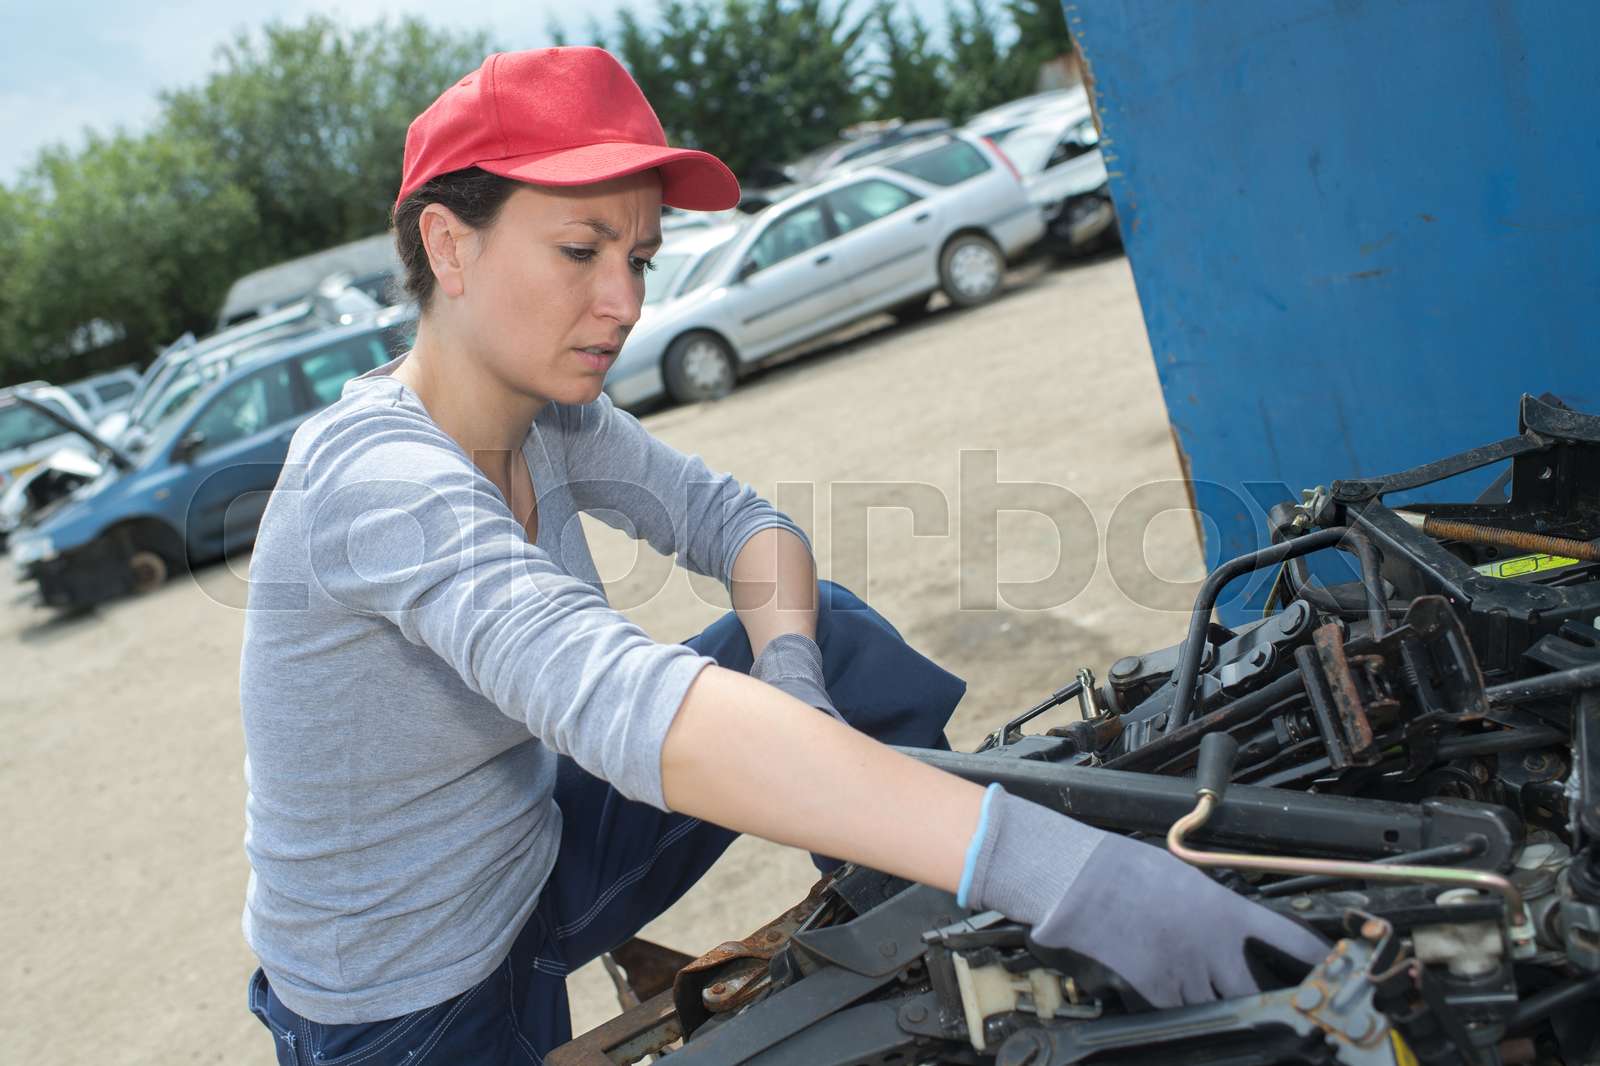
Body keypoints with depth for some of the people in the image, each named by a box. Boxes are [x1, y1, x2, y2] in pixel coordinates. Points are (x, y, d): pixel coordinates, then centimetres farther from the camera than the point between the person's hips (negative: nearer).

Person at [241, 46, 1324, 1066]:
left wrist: (790, 668, -22)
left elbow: (737, 518, 2)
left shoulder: (549, 419, -5)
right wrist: (1053, 868, -51)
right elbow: (625, 707, -46)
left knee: (830, 626, -4)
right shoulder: (375, 475, -32)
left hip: (532, 861, 7)